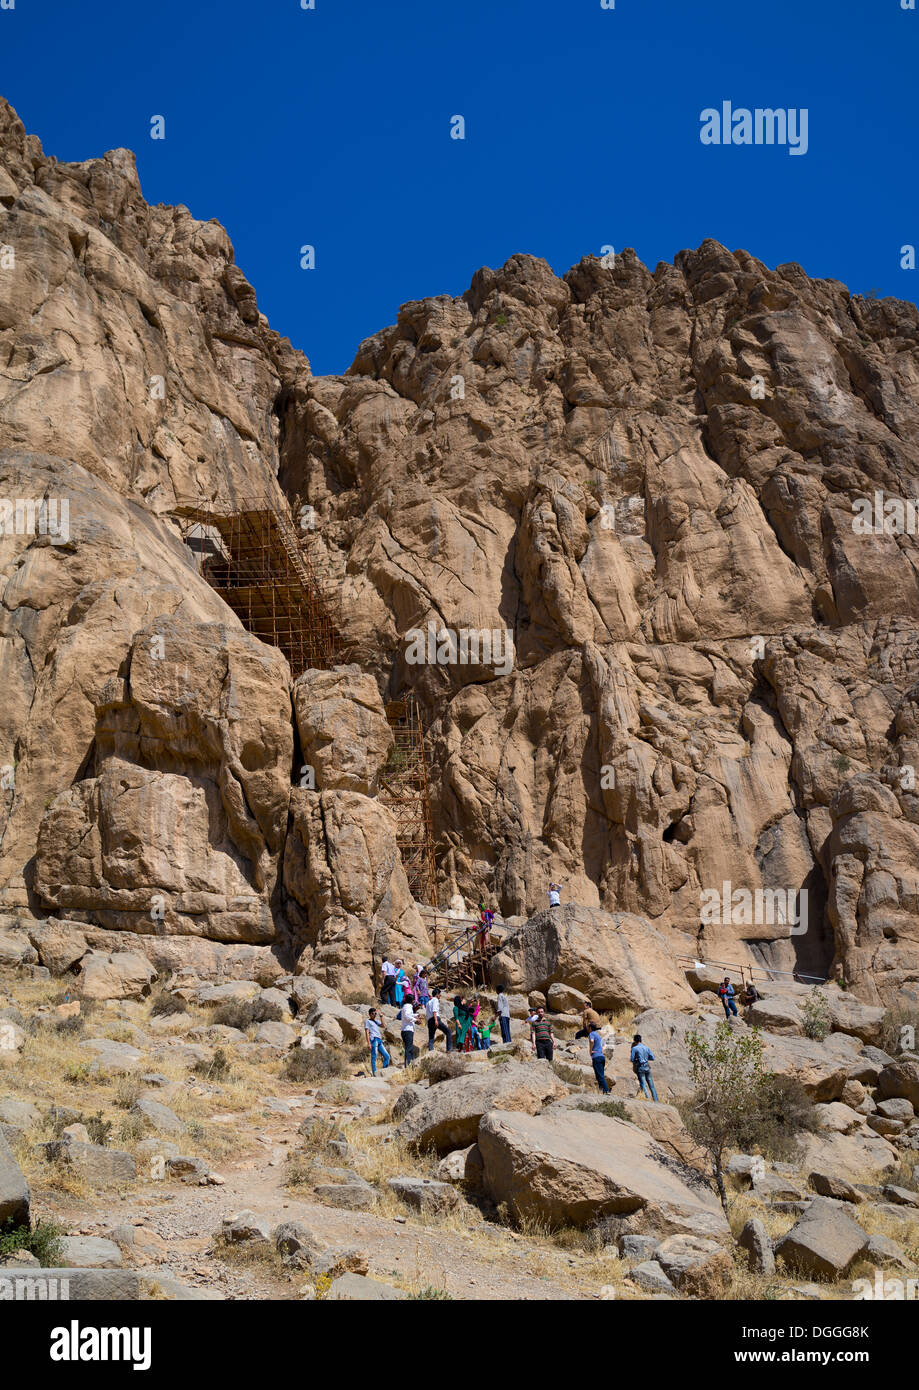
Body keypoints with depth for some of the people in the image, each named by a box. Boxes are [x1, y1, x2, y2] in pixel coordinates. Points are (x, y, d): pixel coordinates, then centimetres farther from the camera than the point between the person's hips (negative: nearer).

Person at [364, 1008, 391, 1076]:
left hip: (379, 1040, 8)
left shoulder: (376, 1021, 26)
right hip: (373, 1039, -8)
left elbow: (382, 1026, 9)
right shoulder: (368, 1021, 5)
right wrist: (368, 1043, -14)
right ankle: (374, 1073, -13)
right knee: (374, 1057, -11)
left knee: (387, 1056, 4)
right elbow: (367, 1032, -4)